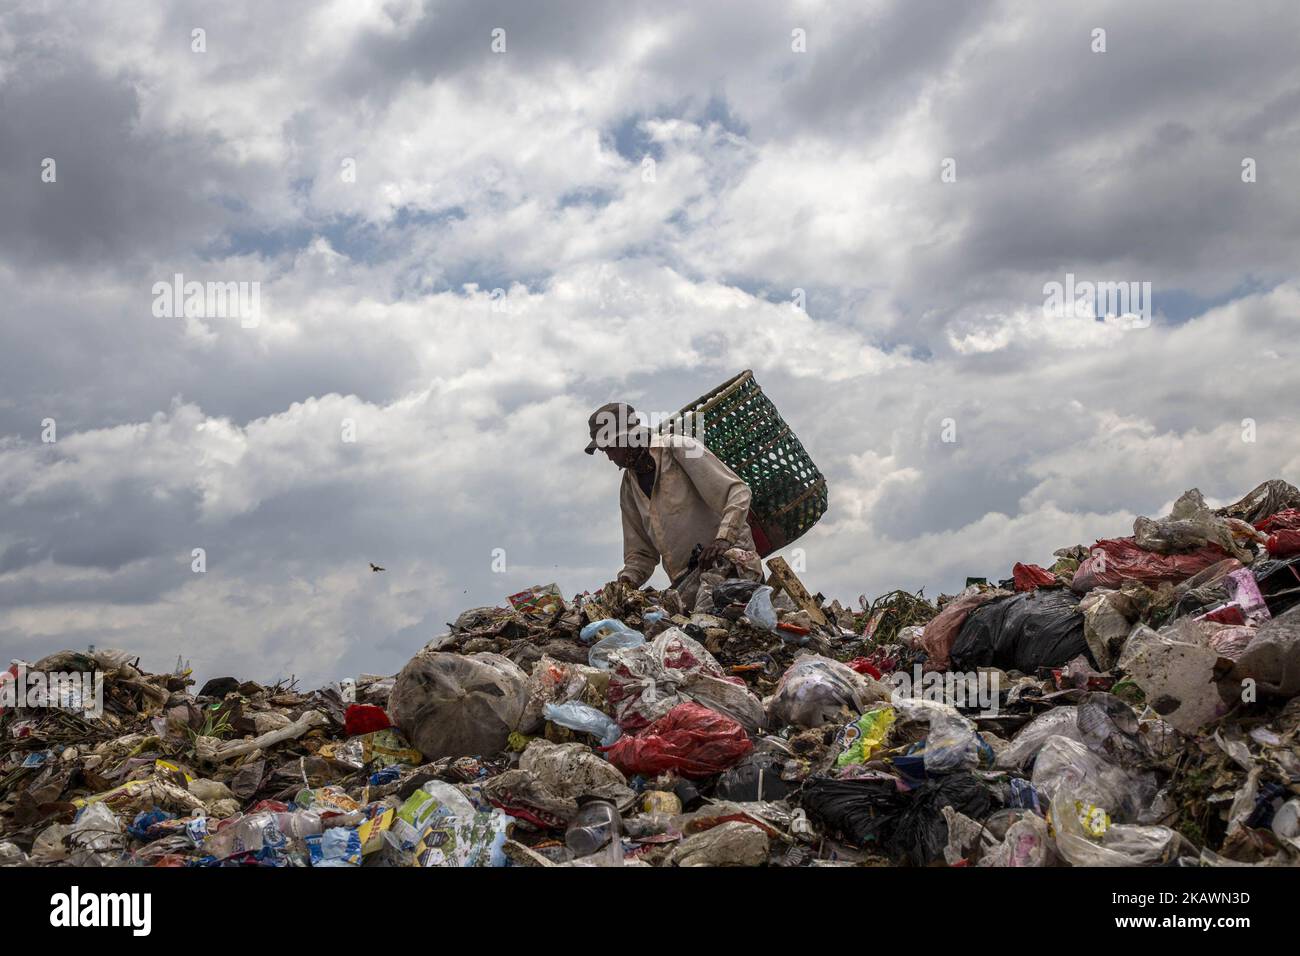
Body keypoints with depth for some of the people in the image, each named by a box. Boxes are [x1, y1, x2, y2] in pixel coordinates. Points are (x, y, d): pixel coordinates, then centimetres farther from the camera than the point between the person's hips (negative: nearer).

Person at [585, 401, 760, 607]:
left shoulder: (678, 448, 1)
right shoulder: (629, 487, 21)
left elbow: (737, 492, -7)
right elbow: (640, 552, 21)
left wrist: (723, 538, -21)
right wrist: (626, 579, -1)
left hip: (726, 556, -5)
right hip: (686, 579, 5)